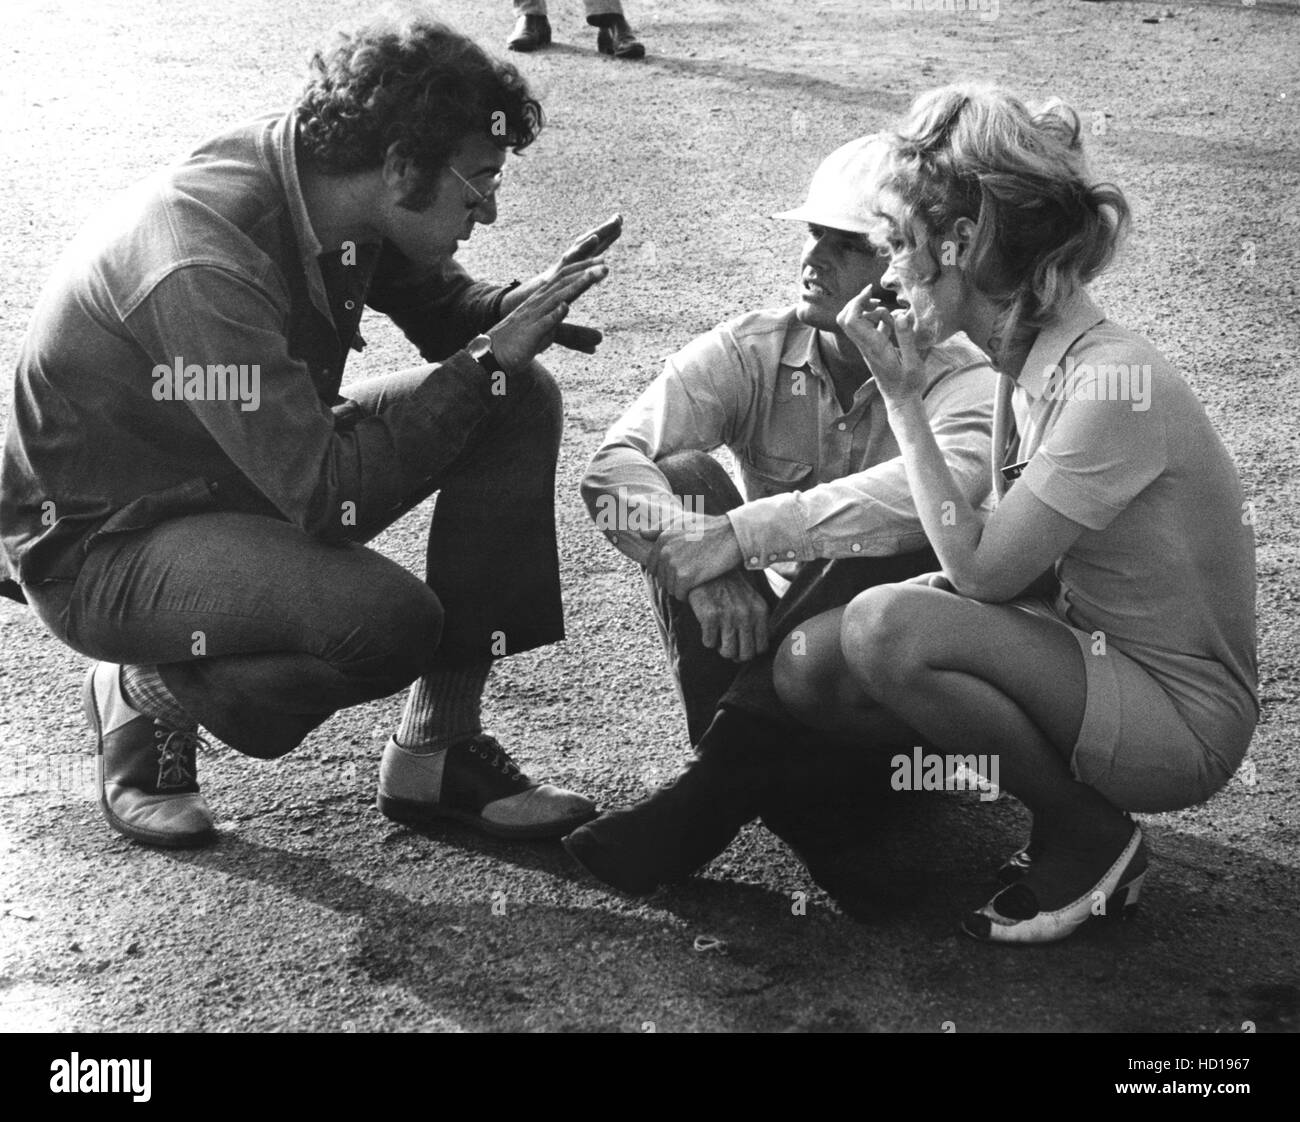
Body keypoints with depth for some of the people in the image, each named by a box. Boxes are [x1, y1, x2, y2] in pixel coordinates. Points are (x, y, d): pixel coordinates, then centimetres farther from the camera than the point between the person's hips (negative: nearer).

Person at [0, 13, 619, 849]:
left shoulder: (331, 185, -8)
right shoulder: (205, 263, -33)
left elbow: (443, 310, 11)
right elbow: (329, 495, -34)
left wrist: (521, 311, -12)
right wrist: (487, 358, -29)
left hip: (264, 468, 9)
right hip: (105, 538, -9)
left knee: (521, 402, -6)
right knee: (389, 620, -34)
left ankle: (439, 751, -1)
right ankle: (151, 694, -2)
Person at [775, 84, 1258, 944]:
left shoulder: (1114, 385, -26)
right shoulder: (1028, 362, 2)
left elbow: (981, 571, -21)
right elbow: (1008, 561, 4)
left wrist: (904, 400, -16)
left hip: (1182, 719, -8)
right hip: (1094, 659, 8)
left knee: (887, 630, -27)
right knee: (813, 668, -5)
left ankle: (1092, 843, -4)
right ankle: (1082, 820, 10)